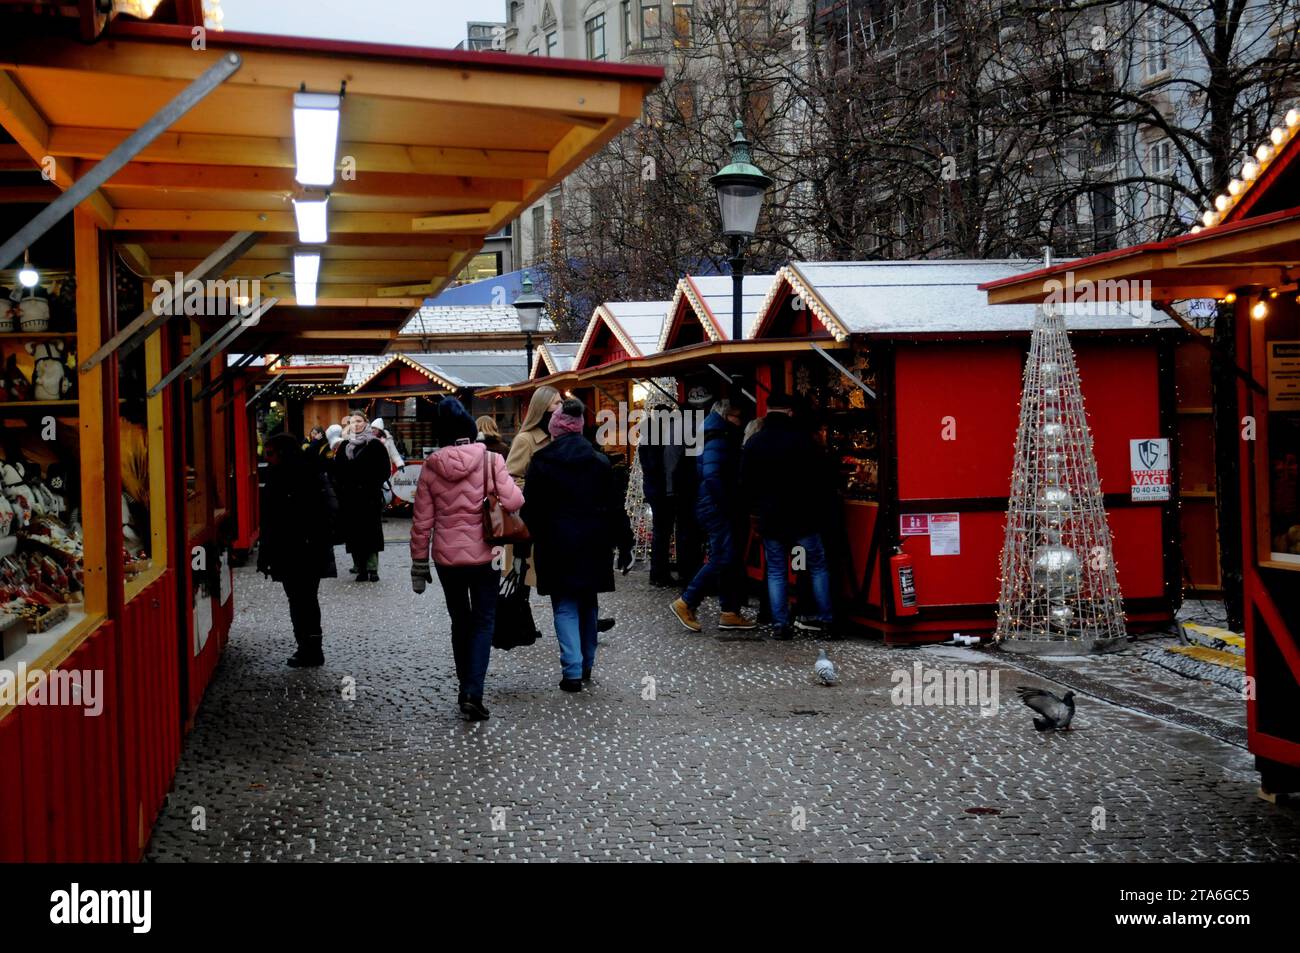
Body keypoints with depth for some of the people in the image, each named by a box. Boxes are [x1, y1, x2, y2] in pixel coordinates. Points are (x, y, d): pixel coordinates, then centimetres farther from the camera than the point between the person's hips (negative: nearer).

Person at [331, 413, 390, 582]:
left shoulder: (375, 445, 1)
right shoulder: (344, 447, 14)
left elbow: (384, 470, -1)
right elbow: (337, 471, 14)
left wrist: (374, 486, -10)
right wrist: (340, 489, 2)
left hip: (370, 496, -4)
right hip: (349, 498, 4)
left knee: (371, 531, -4)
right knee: (354, 532, 1)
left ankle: (372, 568, -2)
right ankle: (360, 568, 5)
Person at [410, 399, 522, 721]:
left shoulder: (430, 466, -4)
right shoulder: (490, 461, -10)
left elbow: (422, 520, 0)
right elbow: (513, 502, -18)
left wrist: (419, 563, 7)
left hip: (447, 557, 2)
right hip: (484, 554, -2)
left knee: (460, 621, 18)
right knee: (483, 622, 6)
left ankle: (466, 690, 26)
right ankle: (473, 692, -9)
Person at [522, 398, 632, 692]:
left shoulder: (541, 462, -6)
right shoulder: (600, 461, 2)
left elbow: (530, 511, -4)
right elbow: (616, 508, 4)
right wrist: (624, 545, 9)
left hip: (556, 546, -3)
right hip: (593, 546, 3)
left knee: (565, 607, 2)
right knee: (588, 605, 16)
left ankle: (573, 671, -7)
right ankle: (586, 665, 24)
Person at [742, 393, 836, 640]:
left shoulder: (753, 443, 0)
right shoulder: (804, 438, -7)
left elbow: (745, 485, 4)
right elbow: (820, 475, -2)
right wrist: (816, 505, 12)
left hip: (771, 518, 2)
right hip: (805, 517, -1)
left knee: (776, 572, 8)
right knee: (818, 567, 11)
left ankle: (780, 624, 4)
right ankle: (825, 620, 11)